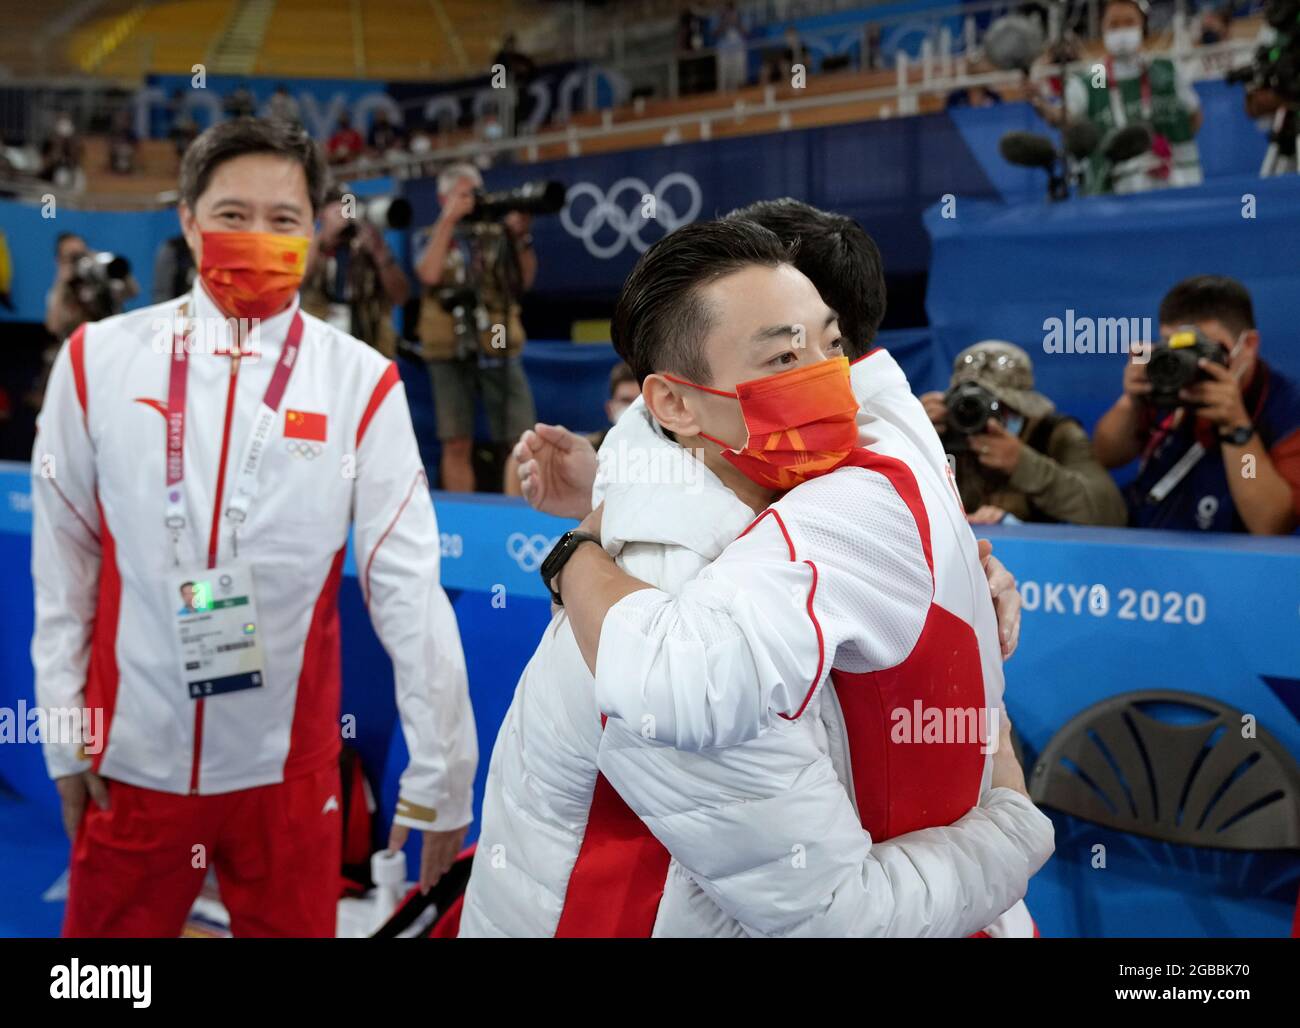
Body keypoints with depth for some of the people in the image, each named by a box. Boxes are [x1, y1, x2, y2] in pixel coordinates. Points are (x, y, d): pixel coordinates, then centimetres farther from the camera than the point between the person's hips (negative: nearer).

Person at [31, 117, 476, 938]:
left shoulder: (362, 382, -8)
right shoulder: (99, 359, -4)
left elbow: (408, 584, -9)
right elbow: (65, 560, 3)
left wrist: (440, 773, -9)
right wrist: (65, 732, 3)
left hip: (289, 762, -1)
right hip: (131, 755, 1)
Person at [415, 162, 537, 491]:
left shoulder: (496, 234, 11)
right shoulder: (432, 238, 8)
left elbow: (525, 281, 4)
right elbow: (429, 275, -12)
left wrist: (521, 236, -9)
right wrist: (448, 220, -11)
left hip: (499, 349, 1)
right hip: (451, 352, -1)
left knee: (521, 441, -4)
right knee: (456, 444, 0)